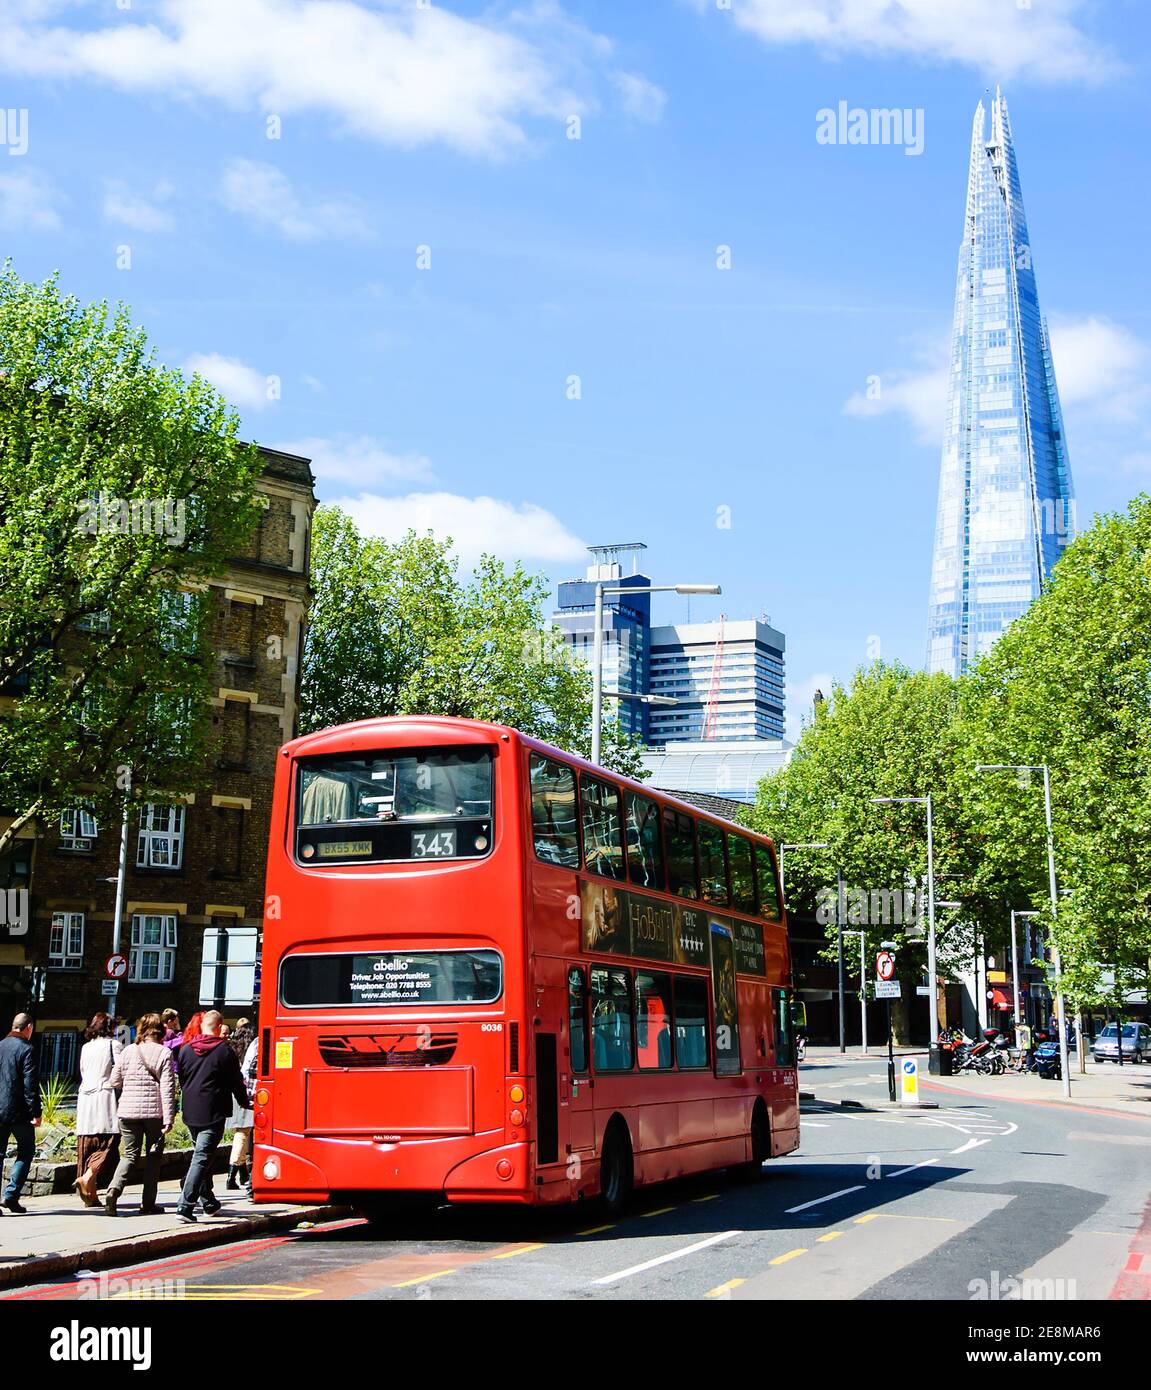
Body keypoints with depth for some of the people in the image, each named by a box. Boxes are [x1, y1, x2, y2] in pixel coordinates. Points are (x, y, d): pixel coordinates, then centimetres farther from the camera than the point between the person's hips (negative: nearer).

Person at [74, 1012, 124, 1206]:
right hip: (105, 1097, -6)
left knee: (88, 1144, 6)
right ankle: (87, 1177, -24)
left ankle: (91, 1195, 4)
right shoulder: (114, 1045, -1)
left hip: (85, 1098, 6)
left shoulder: (85, 1047, 16)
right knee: (110, 1142, -4)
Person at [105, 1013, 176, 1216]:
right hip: (154, 1111, -2)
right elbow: (168, 1088, -9)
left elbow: (114, 1081, 8)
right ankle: (147, 1203, 12)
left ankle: (114, 1189, -14)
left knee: (130, 1154, 10)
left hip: (128, 1110, 2)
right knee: (153, 1155, 11)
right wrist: (168, 1119, -10)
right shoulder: (164, 1053, -4)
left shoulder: (128, 1051, 2)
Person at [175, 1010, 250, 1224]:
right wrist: (244, 1102, 16)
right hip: (213, 1113, -5)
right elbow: (236, 1082, -1)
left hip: (191, 1112, 5)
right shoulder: (225, 1051, -8)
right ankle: (185, 1205, -16)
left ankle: (208, 1203, 27)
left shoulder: (186, 1050, 5)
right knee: (202, 1158, -6)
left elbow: (181, 1078, 15)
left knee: (202, 1156, 20)